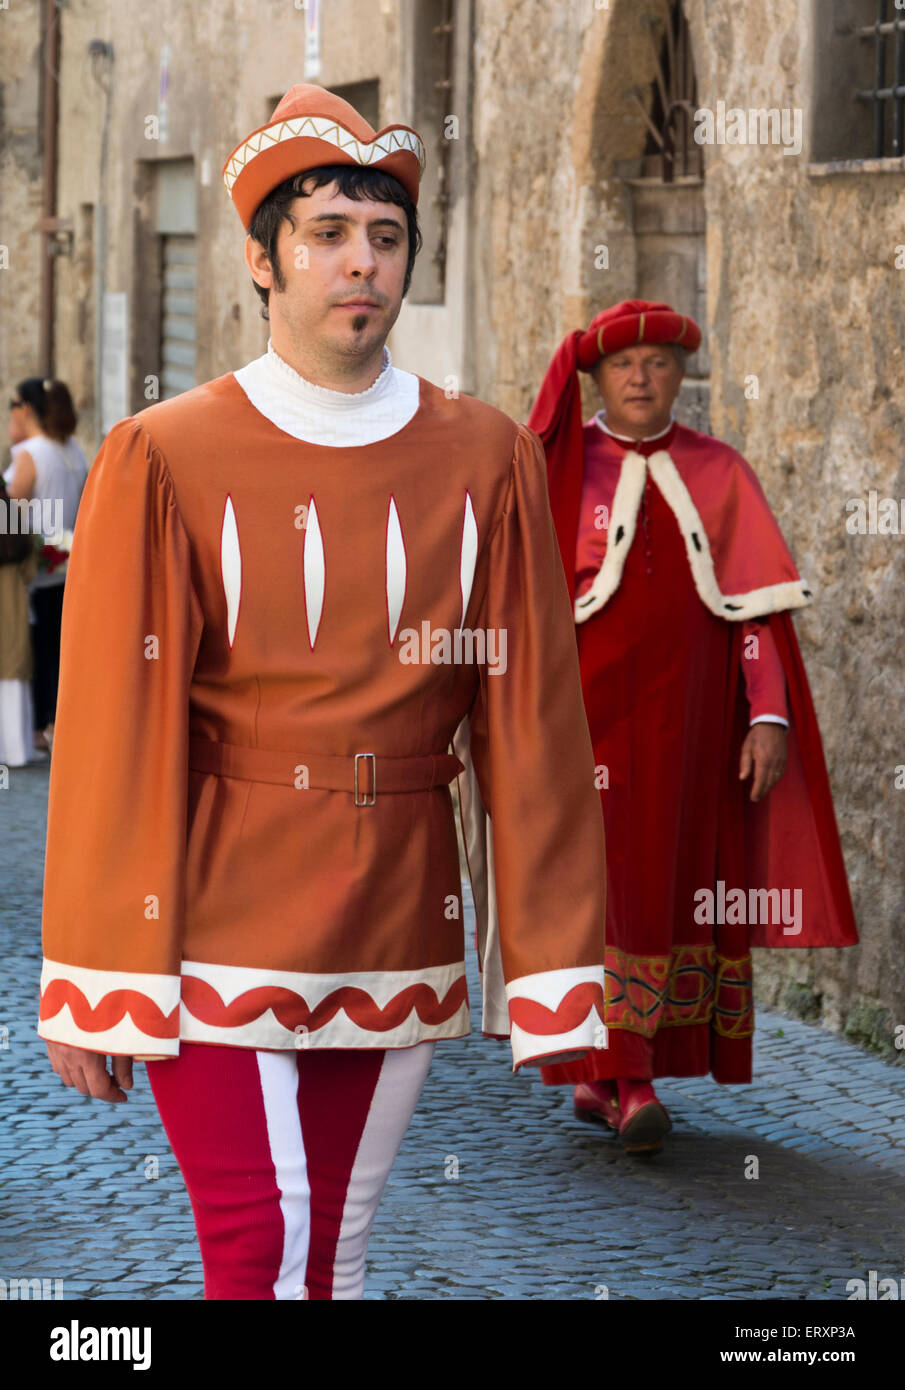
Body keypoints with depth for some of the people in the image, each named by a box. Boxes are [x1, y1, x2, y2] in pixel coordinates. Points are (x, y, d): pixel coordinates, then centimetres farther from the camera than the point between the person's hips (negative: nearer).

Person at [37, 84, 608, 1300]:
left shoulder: (490, 459, 4)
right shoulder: (166, 459, -4)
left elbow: (534, 725, 4)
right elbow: (112, 731, -5)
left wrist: (554, 972, 1)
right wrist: (96, 990, -7)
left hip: (398, 945, 3)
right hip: (219, 932, -3)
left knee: (337, 1255, 11)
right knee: (261, 1254, -10)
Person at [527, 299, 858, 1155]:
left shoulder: (719, 476, 6)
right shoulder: (560, 465, 3)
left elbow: (760, 605, 3)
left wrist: (770, 716, -7)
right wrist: (564, 371, -19)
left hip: (684, 724, 3)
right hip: (586, 714, -2)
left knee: (672, 885, 6)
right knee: (604, 883, -11)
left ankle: (599, 1074, 18)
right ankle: (629, 1084, -14)